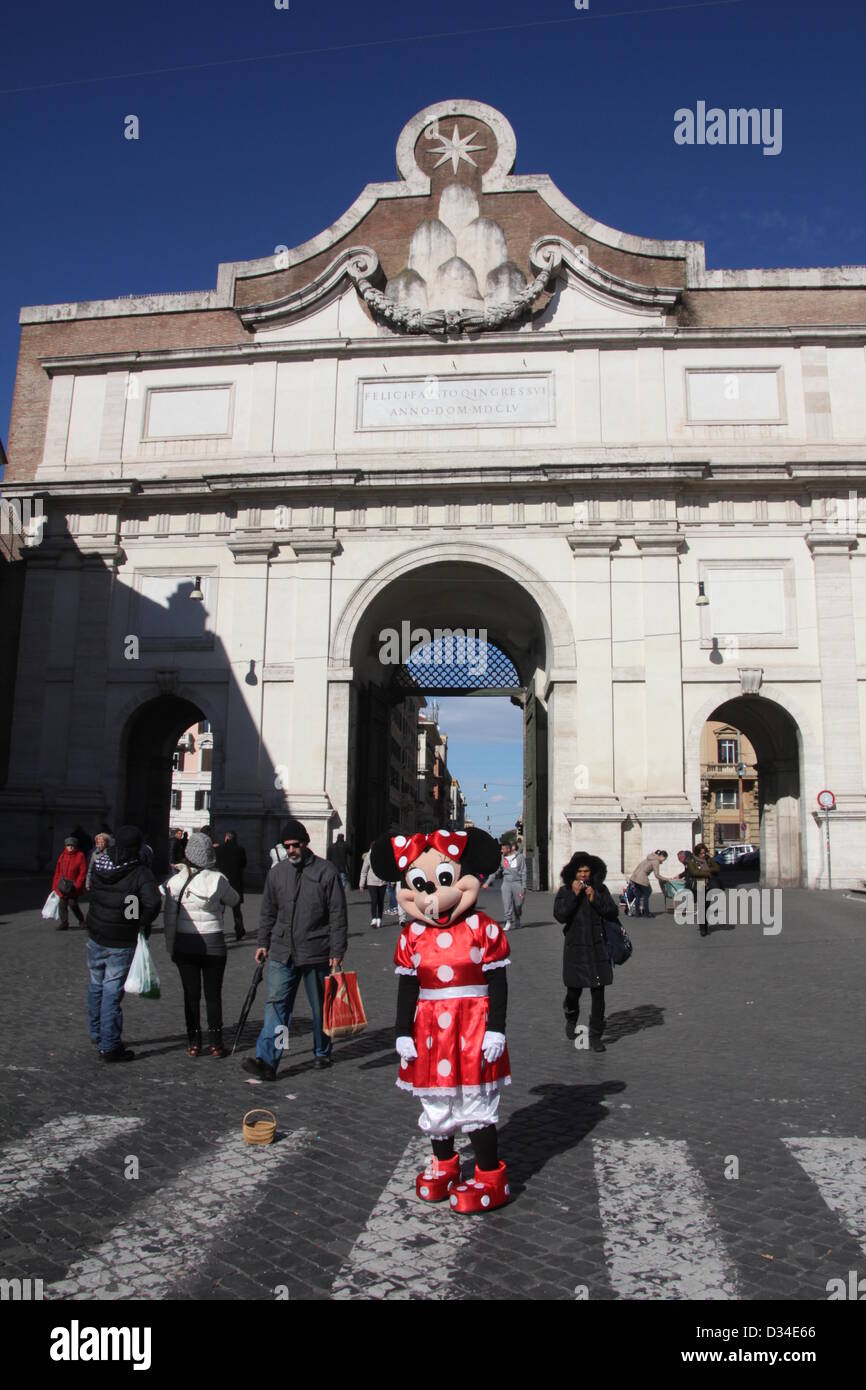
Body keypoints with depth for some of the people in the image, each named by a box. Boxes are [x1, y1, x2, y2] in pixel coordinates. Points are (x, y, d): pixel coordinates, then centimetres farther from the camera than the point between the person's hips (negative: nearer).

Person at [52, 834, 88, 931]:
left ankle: (81, 920, 17)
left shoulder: (80, 856, -4)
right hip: (63, 884, 4)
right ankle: (64, 923, 12)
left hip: (74, 885, -4)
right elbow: (57, 871, 12)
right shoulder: (62, 856, 9)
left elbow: (83, 872, -7)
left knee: (72, 903, -6)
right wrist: (55, 885, 8)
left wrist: (77, 885, -14)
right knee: (63, 904, 3)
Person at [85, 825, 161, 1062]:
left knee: (96, 985, 22)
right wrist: (145, 922, -11)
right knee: (112, 992, 2)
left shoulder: (98, 868, -3)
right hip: (121, 943, -5)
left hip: (95, 937, 5)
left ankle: (97, 1033, 39)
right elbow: (153, 902, -29)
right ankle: (109, 1046, 8)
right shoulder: (140, 873, -18)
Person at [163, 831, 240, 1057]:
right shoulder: (218, 880, -11)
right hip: (213, 943, -1)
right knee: (213, 994, 9)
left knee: (191, 994, 10)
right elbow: (233, 900, 7)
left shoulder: (175, 881, -8)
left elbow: (169, 918, -3)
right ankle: (215, 1043, 13)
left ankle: (193, 1042, 15)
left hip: (185, 945, 1)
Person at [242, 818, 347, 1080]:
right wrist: (263, 943, 12)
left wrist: (337, 952, -8)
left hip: (317, 954, -3)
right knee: (276, 1004, -5)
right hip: (282, 953, 3)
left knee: (321, 1007, 11)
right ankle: (266, 1060, -7)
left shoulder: (326, 872, -6)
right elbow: (268, 912, 17)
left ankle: (322, 1053, 29)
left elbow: (338, 915, -6)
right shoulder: (277, 872, 7)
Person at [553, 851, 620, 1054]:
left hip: (597, 948, 1)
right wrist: (573, 895, -20)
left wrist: (595, 899, -14)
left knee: (598, 993, -1)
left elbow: (613, 913, -4)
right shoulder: (565, 891, -2)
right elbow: (560, 916, -15)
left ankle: (595, 1036, 10)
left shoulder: (600, 889, 2)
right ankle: (571, 1021, 39)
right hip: (575, 948, -1)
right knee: (573, 991, 7)